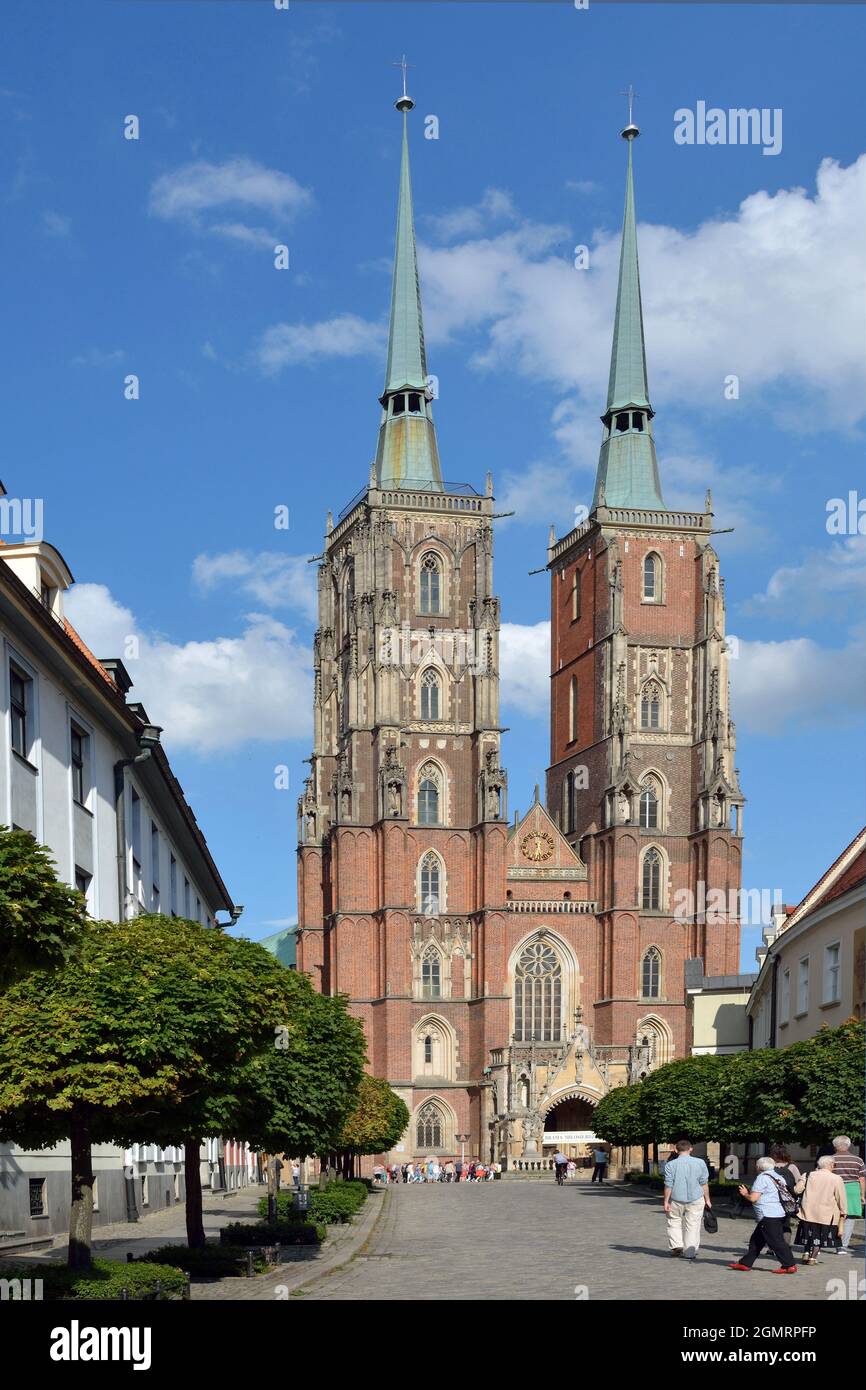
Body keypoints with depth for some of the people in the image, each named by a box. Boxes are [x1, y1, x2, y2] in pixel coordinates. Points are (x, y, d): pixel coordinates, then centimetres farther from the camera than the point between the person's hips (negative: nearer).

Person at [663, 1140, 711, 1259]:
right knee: (692, 1225, 9)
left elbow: (668, 1185, -6)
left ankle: (677, 1245, 3)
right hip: (696, 1200, 1)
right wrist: (707, 1200, 9)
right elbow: (704, 1184, 1)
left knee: (674, 1223, 17)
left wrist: (666, 1201, 1)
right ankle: (690, 1252, 10)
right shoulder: (700, 1163, -3)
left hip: (676, 1200, -1)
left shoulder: (671, 1165, -7)